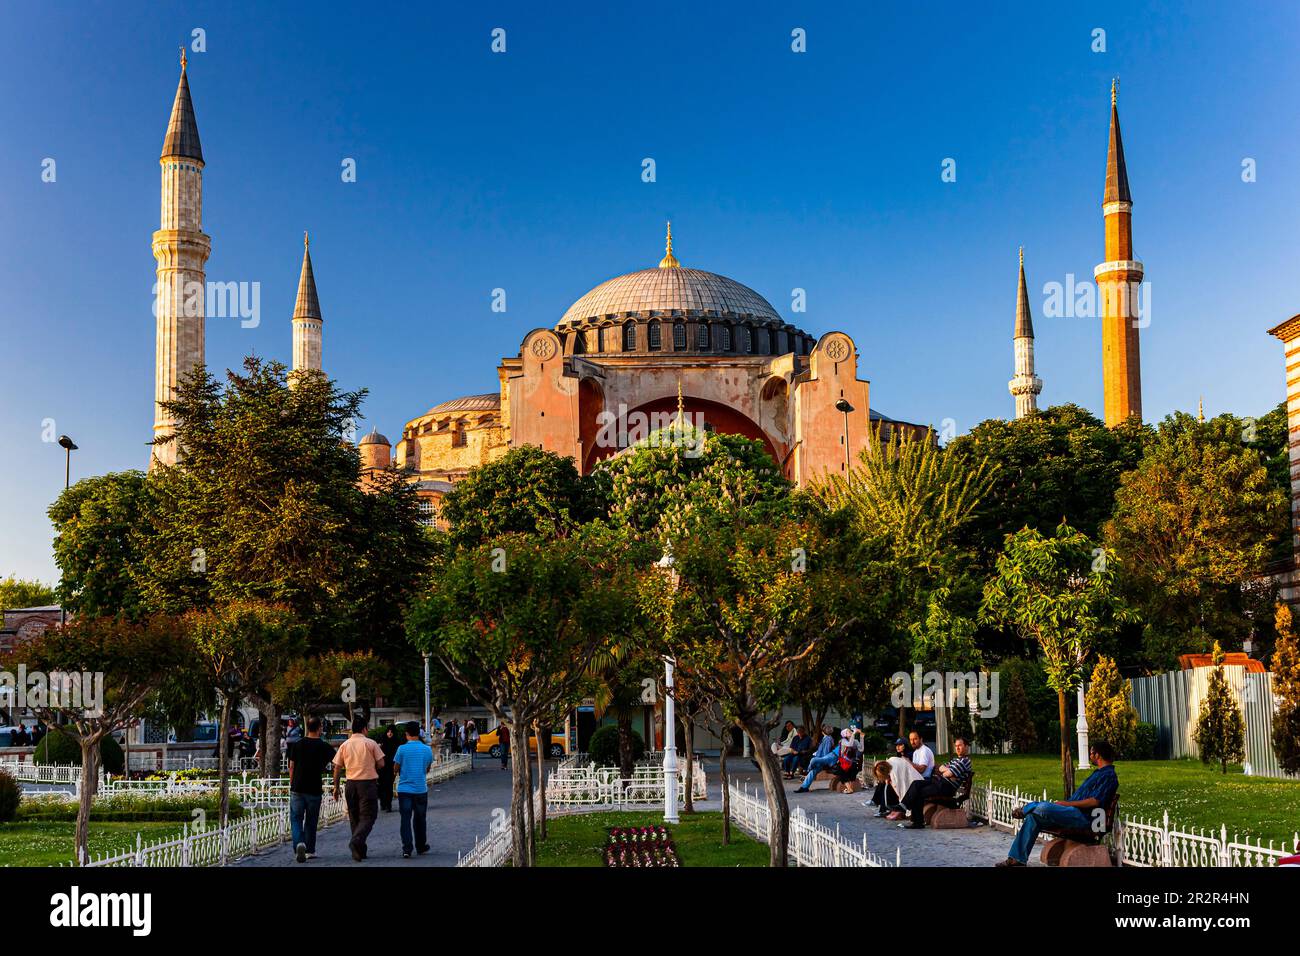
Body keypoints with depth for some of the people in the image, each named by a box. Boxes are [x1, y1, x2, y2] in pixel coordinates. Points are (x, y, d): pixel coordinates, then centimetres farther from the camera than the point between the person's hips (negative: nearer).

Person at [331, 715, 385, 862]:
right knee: (368, 816, -2)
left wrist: (336, 787, 13)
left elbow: (337, 768, 5)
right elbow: (381, 764, -4)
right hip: (368, 783, -4)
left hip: (351, 784, 4)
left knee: (354, 817, 14)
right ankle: (356, 841, -26)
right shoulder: (371, 743, -5)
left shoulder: (344, 745, 4)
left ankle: (359, 850, 17)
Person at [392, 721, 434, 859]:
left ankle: (406, 849, -9)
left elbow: (396, 768, 0)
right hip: (421, 789, 2)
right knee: (420, 819, 16)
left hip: (404, 789, -2)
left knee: (405, 819, 0)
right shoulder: (427, 750, -1)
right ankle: (421, 846, 27)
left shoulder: (402, 749, -9)